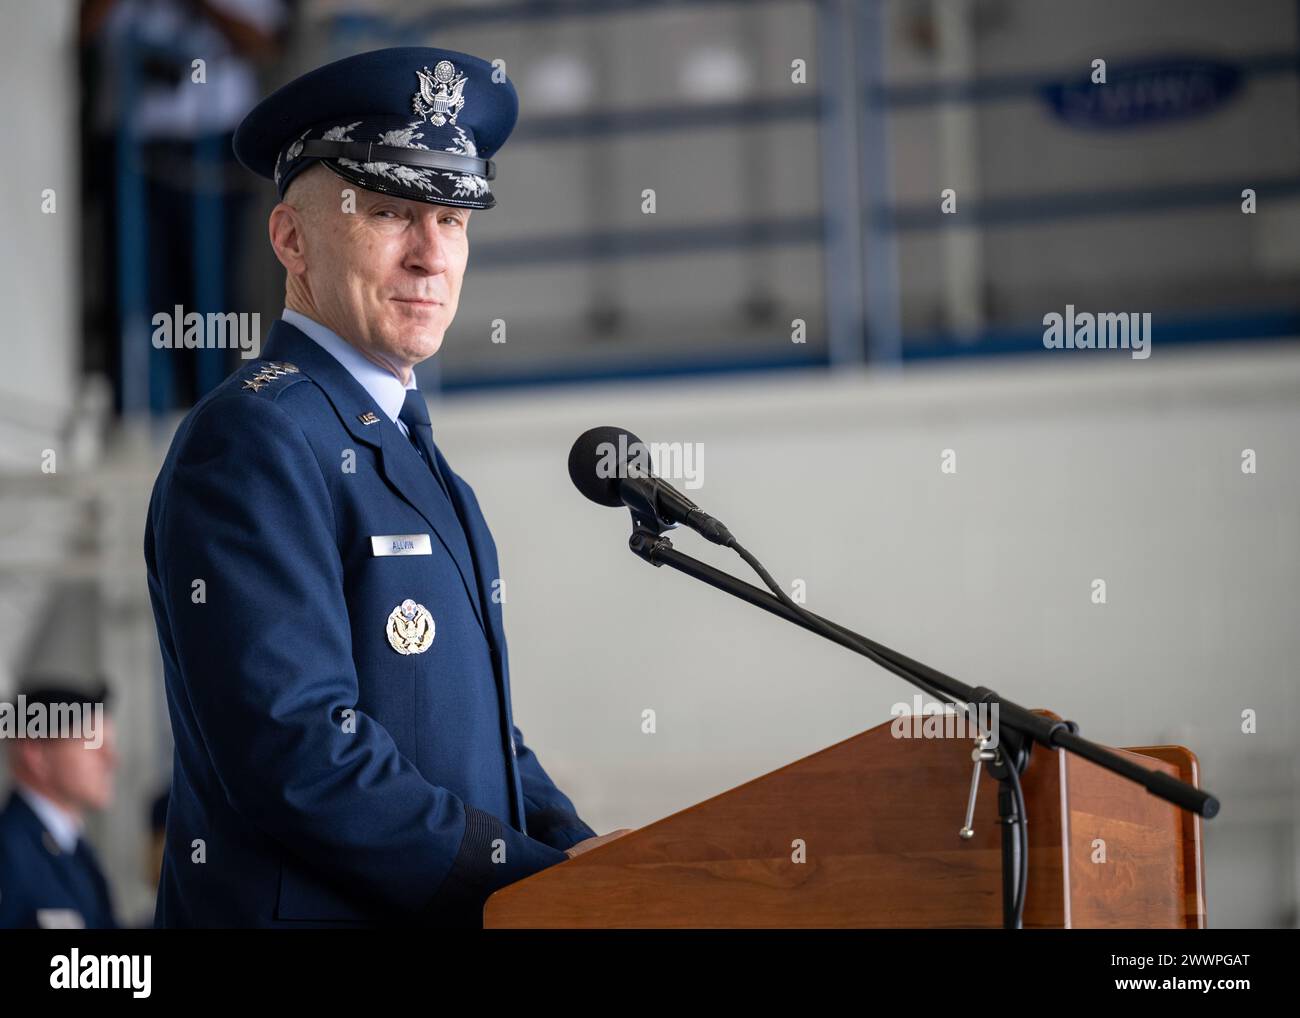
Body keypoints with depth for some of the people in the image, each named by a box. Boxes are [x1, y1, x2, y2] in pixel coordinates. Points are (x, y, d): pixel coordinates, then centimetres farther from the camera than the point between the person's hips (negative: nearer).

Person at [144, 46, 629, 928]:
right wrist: (545, 877, -17)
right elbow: (298, 753, -20)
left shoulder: (404, 446, 17)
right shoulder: (251, 445, -11)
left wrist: (579, 848, 3)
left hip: (456, 910, 8)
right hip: (308, 907, -8)